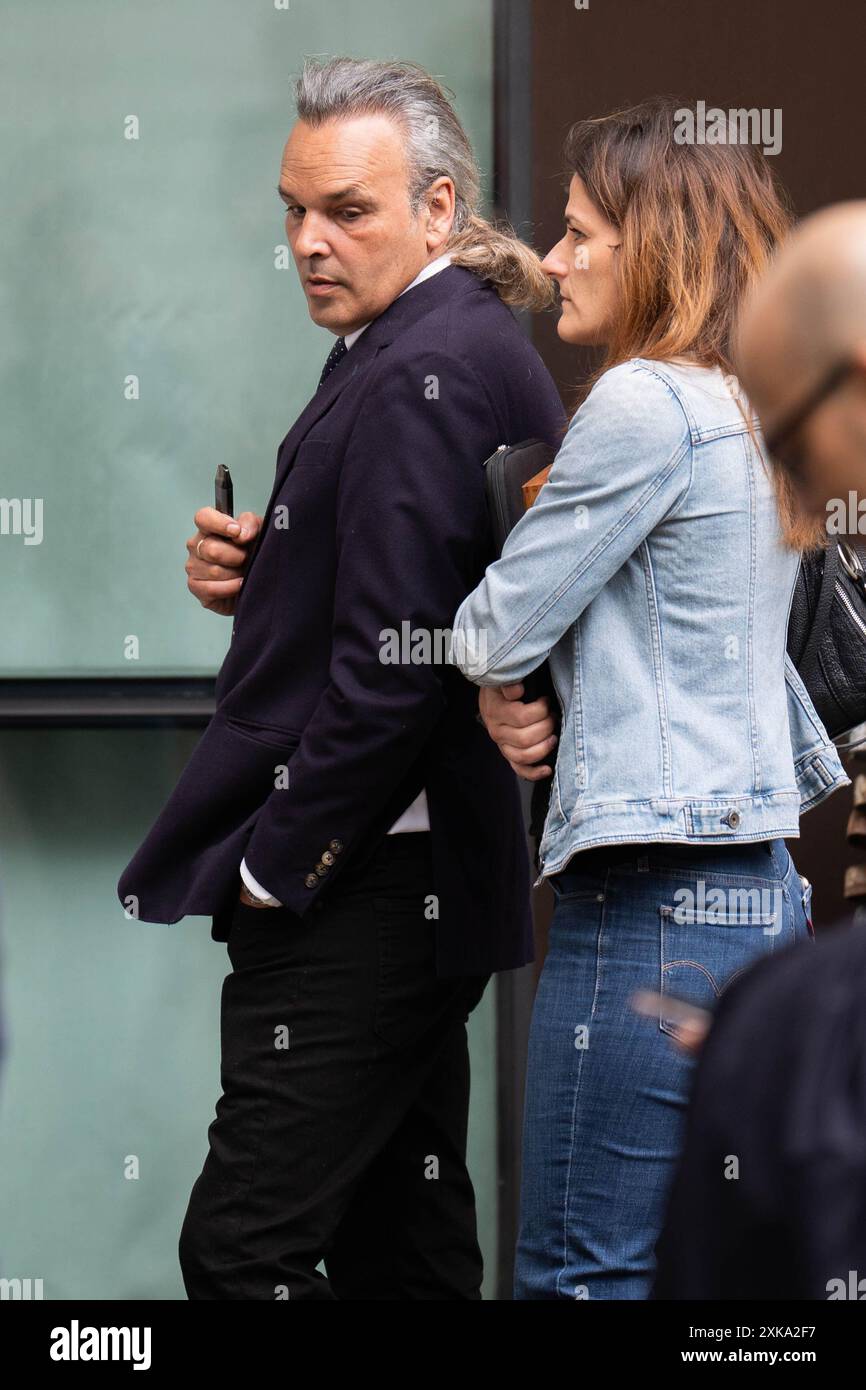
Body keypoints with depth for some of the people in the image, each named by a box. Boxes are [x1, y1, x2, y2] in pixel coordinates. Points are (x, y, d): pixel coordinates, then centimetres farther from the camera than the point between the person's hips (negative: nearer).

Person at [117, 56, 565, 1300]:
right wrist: (259, 579, 3)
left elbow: (393, 661, -23)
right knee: (404, 1248, 14)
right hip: (418, 879, 11)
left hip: (358, 906, -11)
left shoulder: (421, 376, -17)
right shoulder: (467, 348, 16)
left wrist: (276, 863, -16)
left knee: (244, 1246, -11)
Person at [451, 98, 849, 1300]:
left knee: (581, 1275, -6)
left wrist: (496, 689, 15)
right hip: (759, 891, 10)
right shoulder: (751, 414, 16)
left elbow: (499, 632, -9)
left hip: (652, 909, -10)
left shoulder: (645, 404, -12)